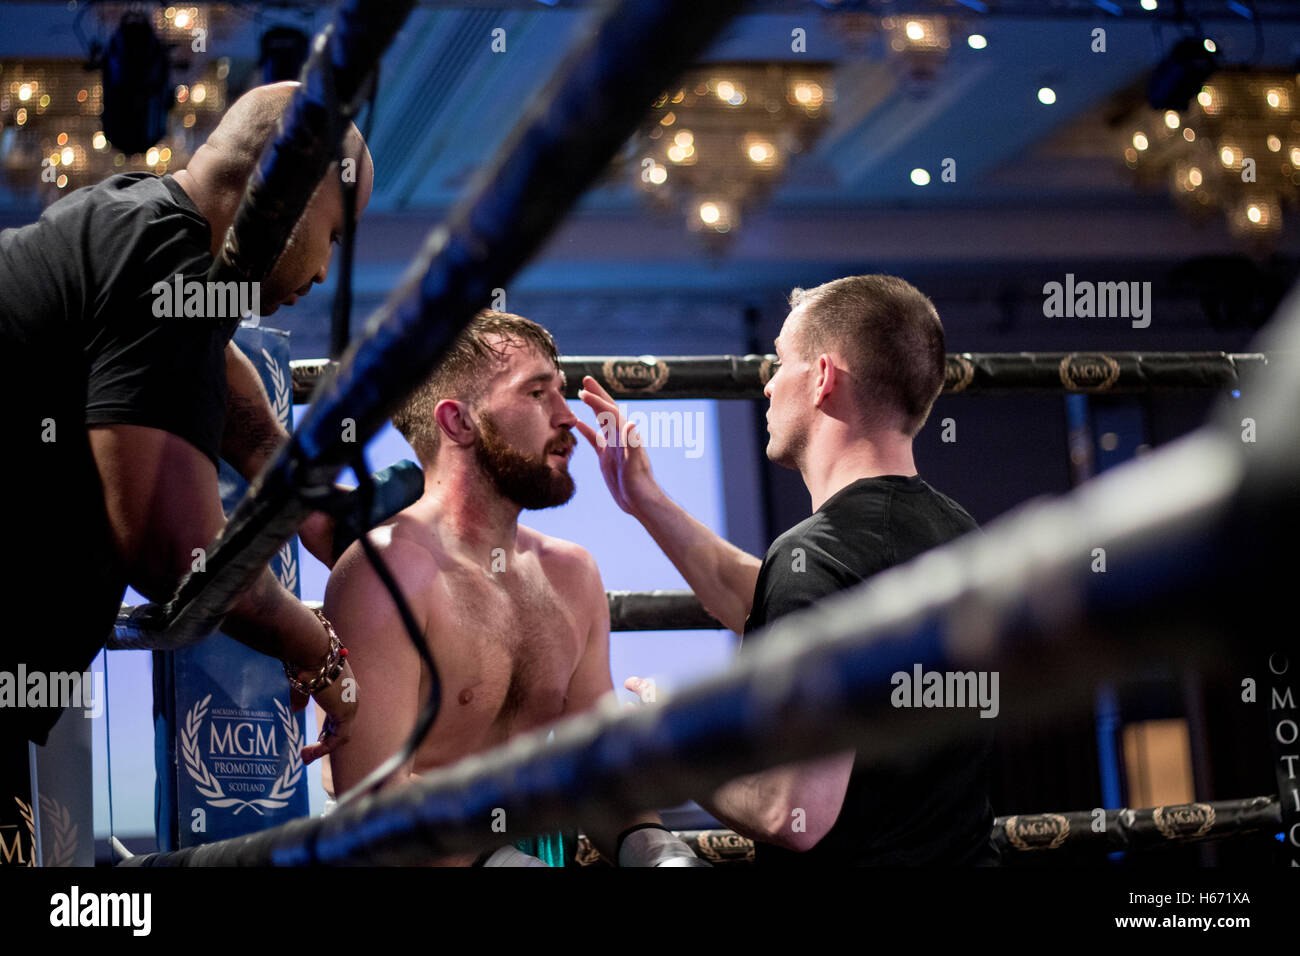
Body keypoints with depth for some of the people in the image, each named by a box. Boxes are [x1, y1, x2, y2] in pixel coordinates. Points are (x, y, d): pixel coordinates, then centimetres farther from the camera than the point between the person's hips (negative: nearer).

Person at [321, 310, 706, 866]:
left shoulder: (570, 574, 13)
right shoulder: (389, 567, -10)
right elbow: (371, 791, -16)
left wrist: (650, 846, -6)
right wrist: (504, 859, -24)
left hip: (550, 848, 6)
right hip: (428, 861, -6)